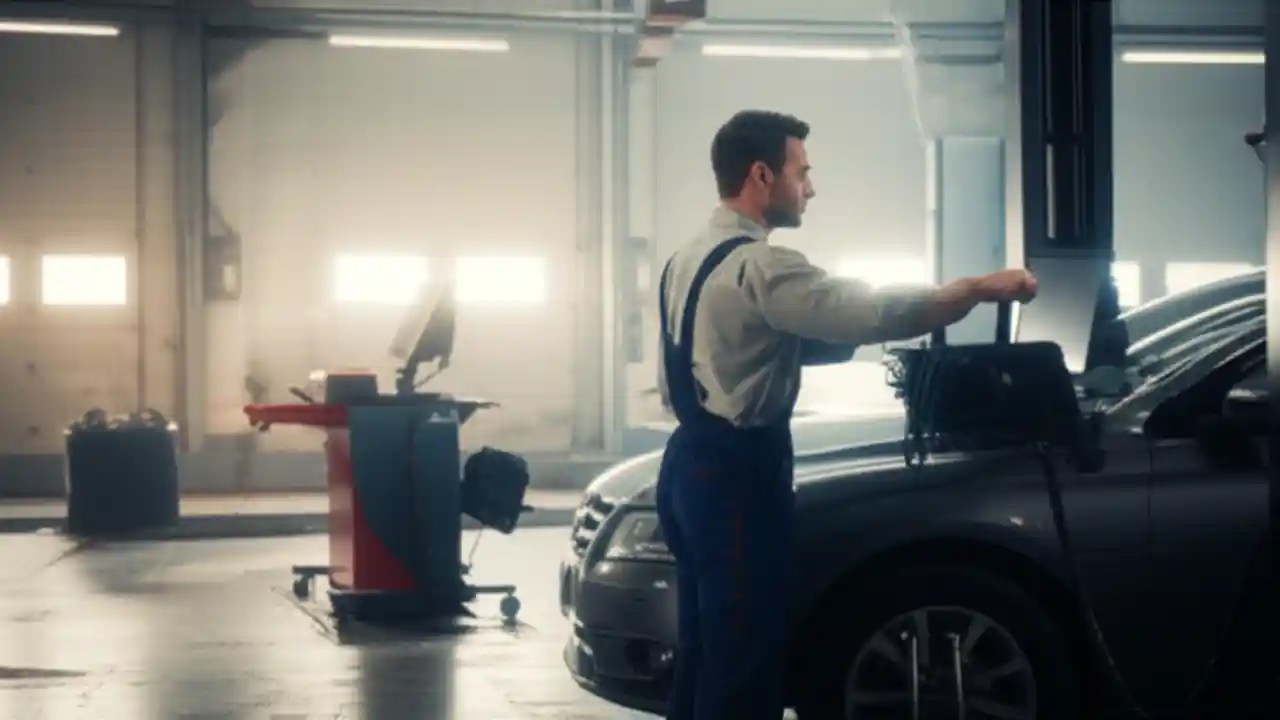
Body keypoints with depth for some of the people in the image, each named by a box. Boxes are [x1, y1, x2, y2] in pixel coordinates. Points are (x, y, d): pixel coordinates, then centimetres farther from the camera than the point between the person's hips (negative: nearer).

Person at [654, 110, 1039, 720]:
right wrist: (979, 289, -15)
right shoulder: (758, 266, -18)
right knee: (744, 658, -4)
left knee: (706, 650, 15)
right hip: (736, 474, -10)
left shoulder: (688, 260, 14)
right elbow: (873, 312, -26)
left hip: (691, 462, 10)